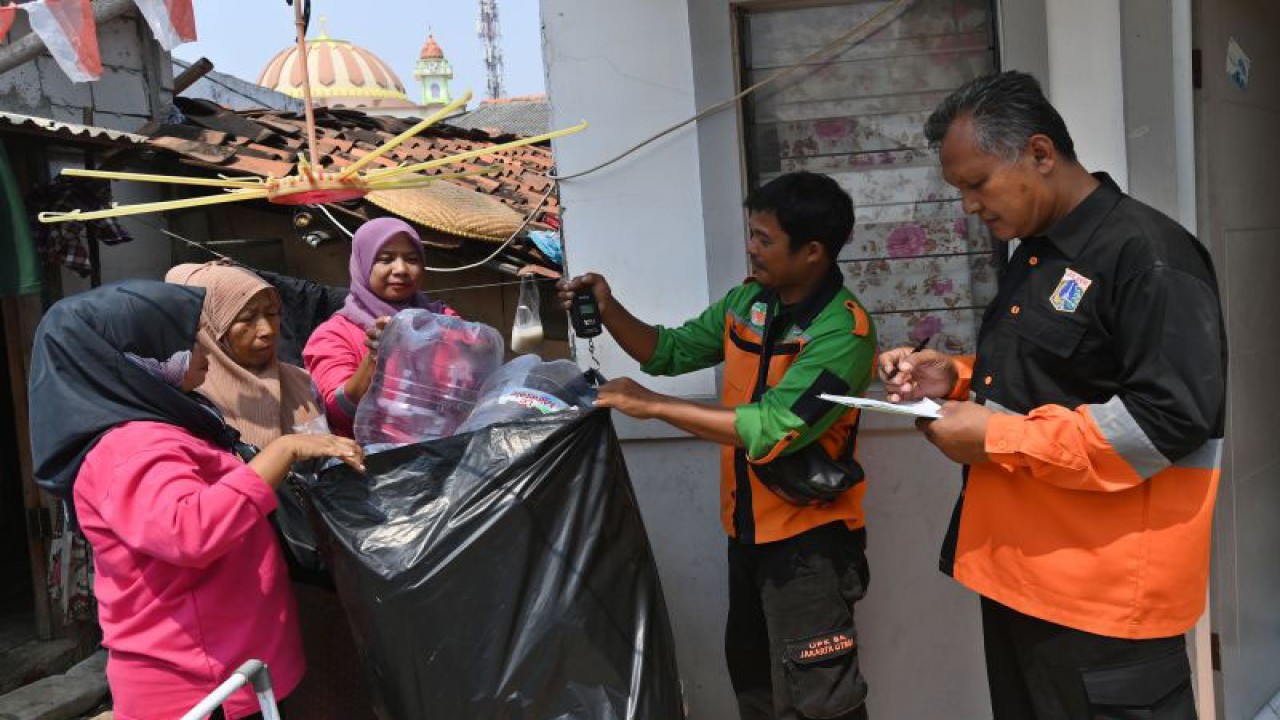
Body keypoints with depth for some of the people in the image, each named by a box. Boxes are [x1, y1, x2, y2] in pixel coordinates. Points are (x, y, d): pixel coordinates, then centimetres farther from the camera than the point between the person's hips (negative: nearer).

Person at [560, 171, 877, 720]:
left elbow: (772, 430, -29)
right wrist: (610, 312, -6)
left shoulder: (842, 331, -22)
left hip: (808, 535, -7)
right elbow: (670, 350, 13)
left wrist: (652, 405, -25)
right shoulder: (748, 301, 1)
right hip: (748, 526, 8)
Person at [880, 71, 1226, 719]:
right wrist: (957, 379, 4)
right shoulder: (1033, 254, 13)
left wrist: (997, 440, -22)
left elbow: (1173, 417, -24)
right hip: (1016, 571, 9)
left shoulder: (1147, 254, -17)